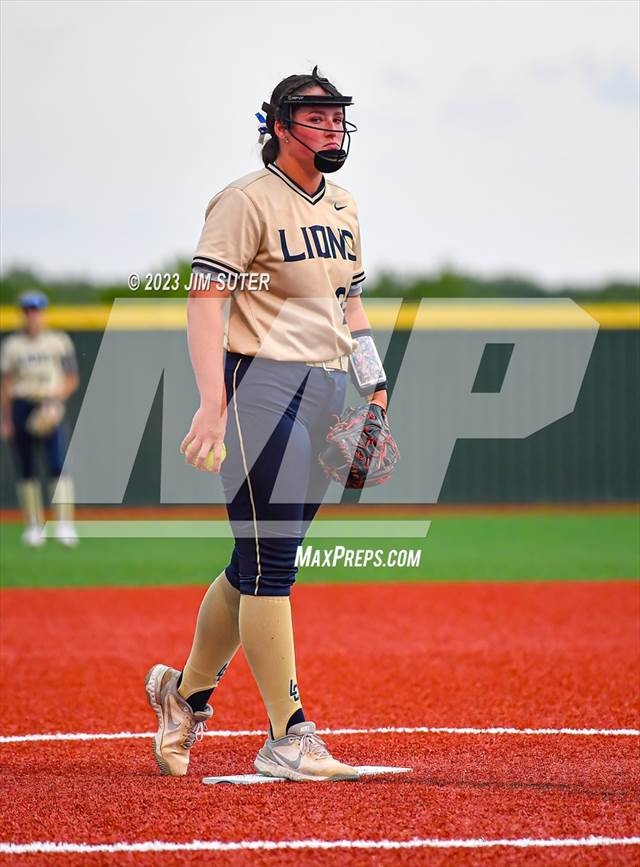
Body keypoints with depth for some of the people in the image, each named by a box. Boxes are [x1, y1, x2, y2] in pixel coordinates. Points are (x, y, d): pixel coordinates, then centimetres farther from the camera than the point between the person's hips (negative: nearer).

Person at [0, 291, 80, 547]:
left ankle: (64, 525, -17)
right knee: (26, 469, 2)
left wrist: (56, 399, -10)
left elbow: (72, 380, 6)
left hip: (51, 408, -1)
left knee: (58, 465, -14)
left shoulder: (59, 341, 7)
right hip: (21, 407, 2)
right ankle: (34, 526, 10)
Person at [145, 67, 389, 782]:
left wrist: (373, 385, 12)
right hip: (263, 384, -8)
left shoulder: (344, 207, 17)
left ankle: (187, 690, 29)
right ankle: (288, 738, -10)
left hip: (326, 394, 8)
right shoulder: (247, 201, -8)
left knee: (262, 560, 12)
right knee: (269, 561, -9)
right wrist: (213, 402, -26)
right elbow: (204, 299, -16)